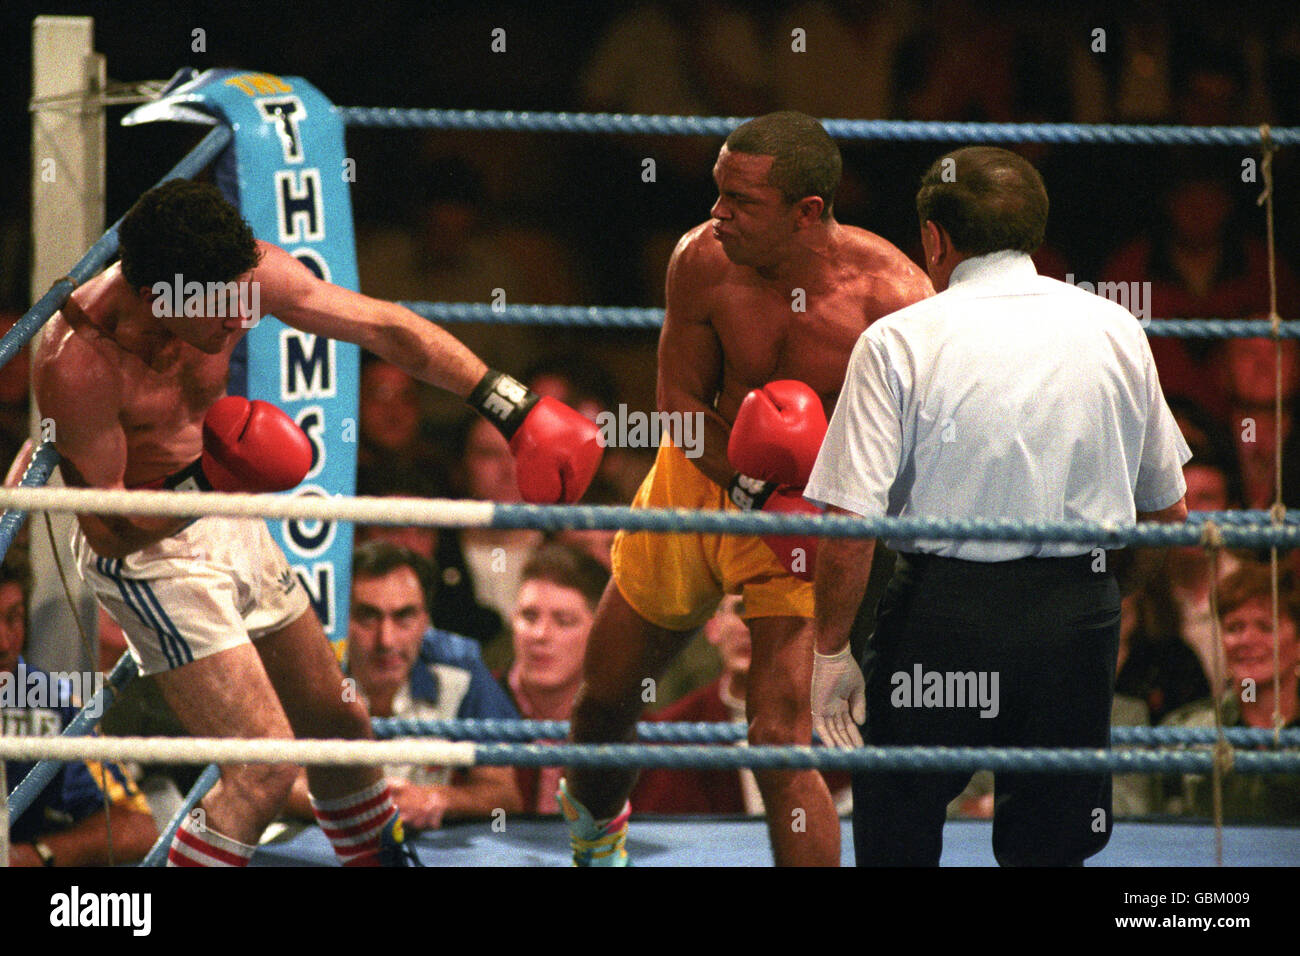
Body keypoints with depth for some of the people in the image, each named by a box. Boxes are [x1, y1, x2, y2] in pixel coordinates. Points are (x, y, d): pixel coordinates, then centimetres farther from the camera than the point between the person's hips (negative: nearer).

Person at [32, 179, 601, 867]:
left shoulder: (238, 272, -16)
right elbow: (108, 528, -22)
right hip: (148, 552, -7)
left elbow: (385, 327, -7)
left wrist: (513, 408, -5)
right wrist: (202, 485, -38)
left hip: (230, 524, 7)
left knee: (339, 726, 20)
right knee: (265, 771, -17)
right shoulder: (80, 365, -32)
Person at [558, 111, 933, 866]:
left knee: (779, 740, -19)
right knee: (606, 698, 19)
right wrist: (752, 489, -24)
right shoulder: (704, 261, -19)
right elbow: (681, 404, -8)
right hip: (699, 480, 4)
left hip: (813, 517, -4)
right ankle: (594, 824, 53)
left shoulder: (893, 296, -27)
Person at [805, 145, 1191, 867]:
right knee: (1049, 849, 11)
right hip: (1079, 612, 3)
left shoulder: (898, 342, -7)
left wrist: (830, 651, -2)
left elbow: (850, 527, -13)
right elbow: (1167, 511, 12)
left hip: (942, 612, -3)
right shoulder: (1117, 331, 5)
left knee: (895, 841, 9)